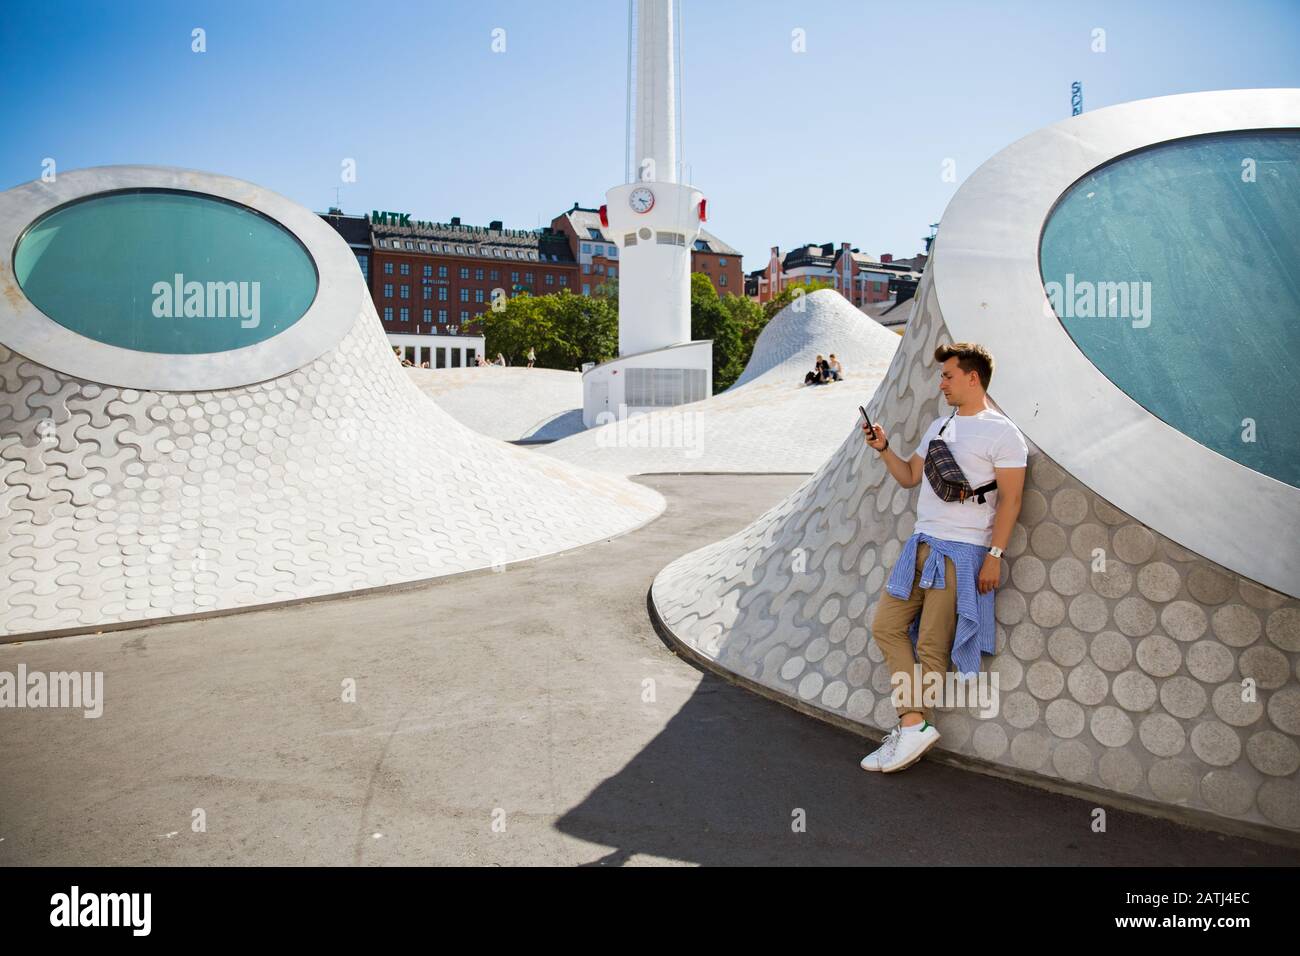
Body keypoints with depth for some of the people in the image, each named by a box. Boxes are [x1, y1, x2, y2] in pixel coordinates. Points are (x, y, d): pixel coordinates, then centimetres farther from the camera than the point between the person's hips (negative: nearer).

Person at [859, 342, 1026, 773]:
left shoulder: (1002, 432, -6)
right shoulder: (939, 425, 18)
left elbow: (1010, 499, -9)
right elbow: (910, 477, 22)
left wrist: (995, 555, -15)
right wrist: (884, 449, 6)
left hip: (961, 552, -8)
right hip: (920, 544, 8)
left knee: (933, 646, -4)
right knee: (887, 626, 2)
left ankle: (911, 730, 9)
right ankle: (915, 726, 3)